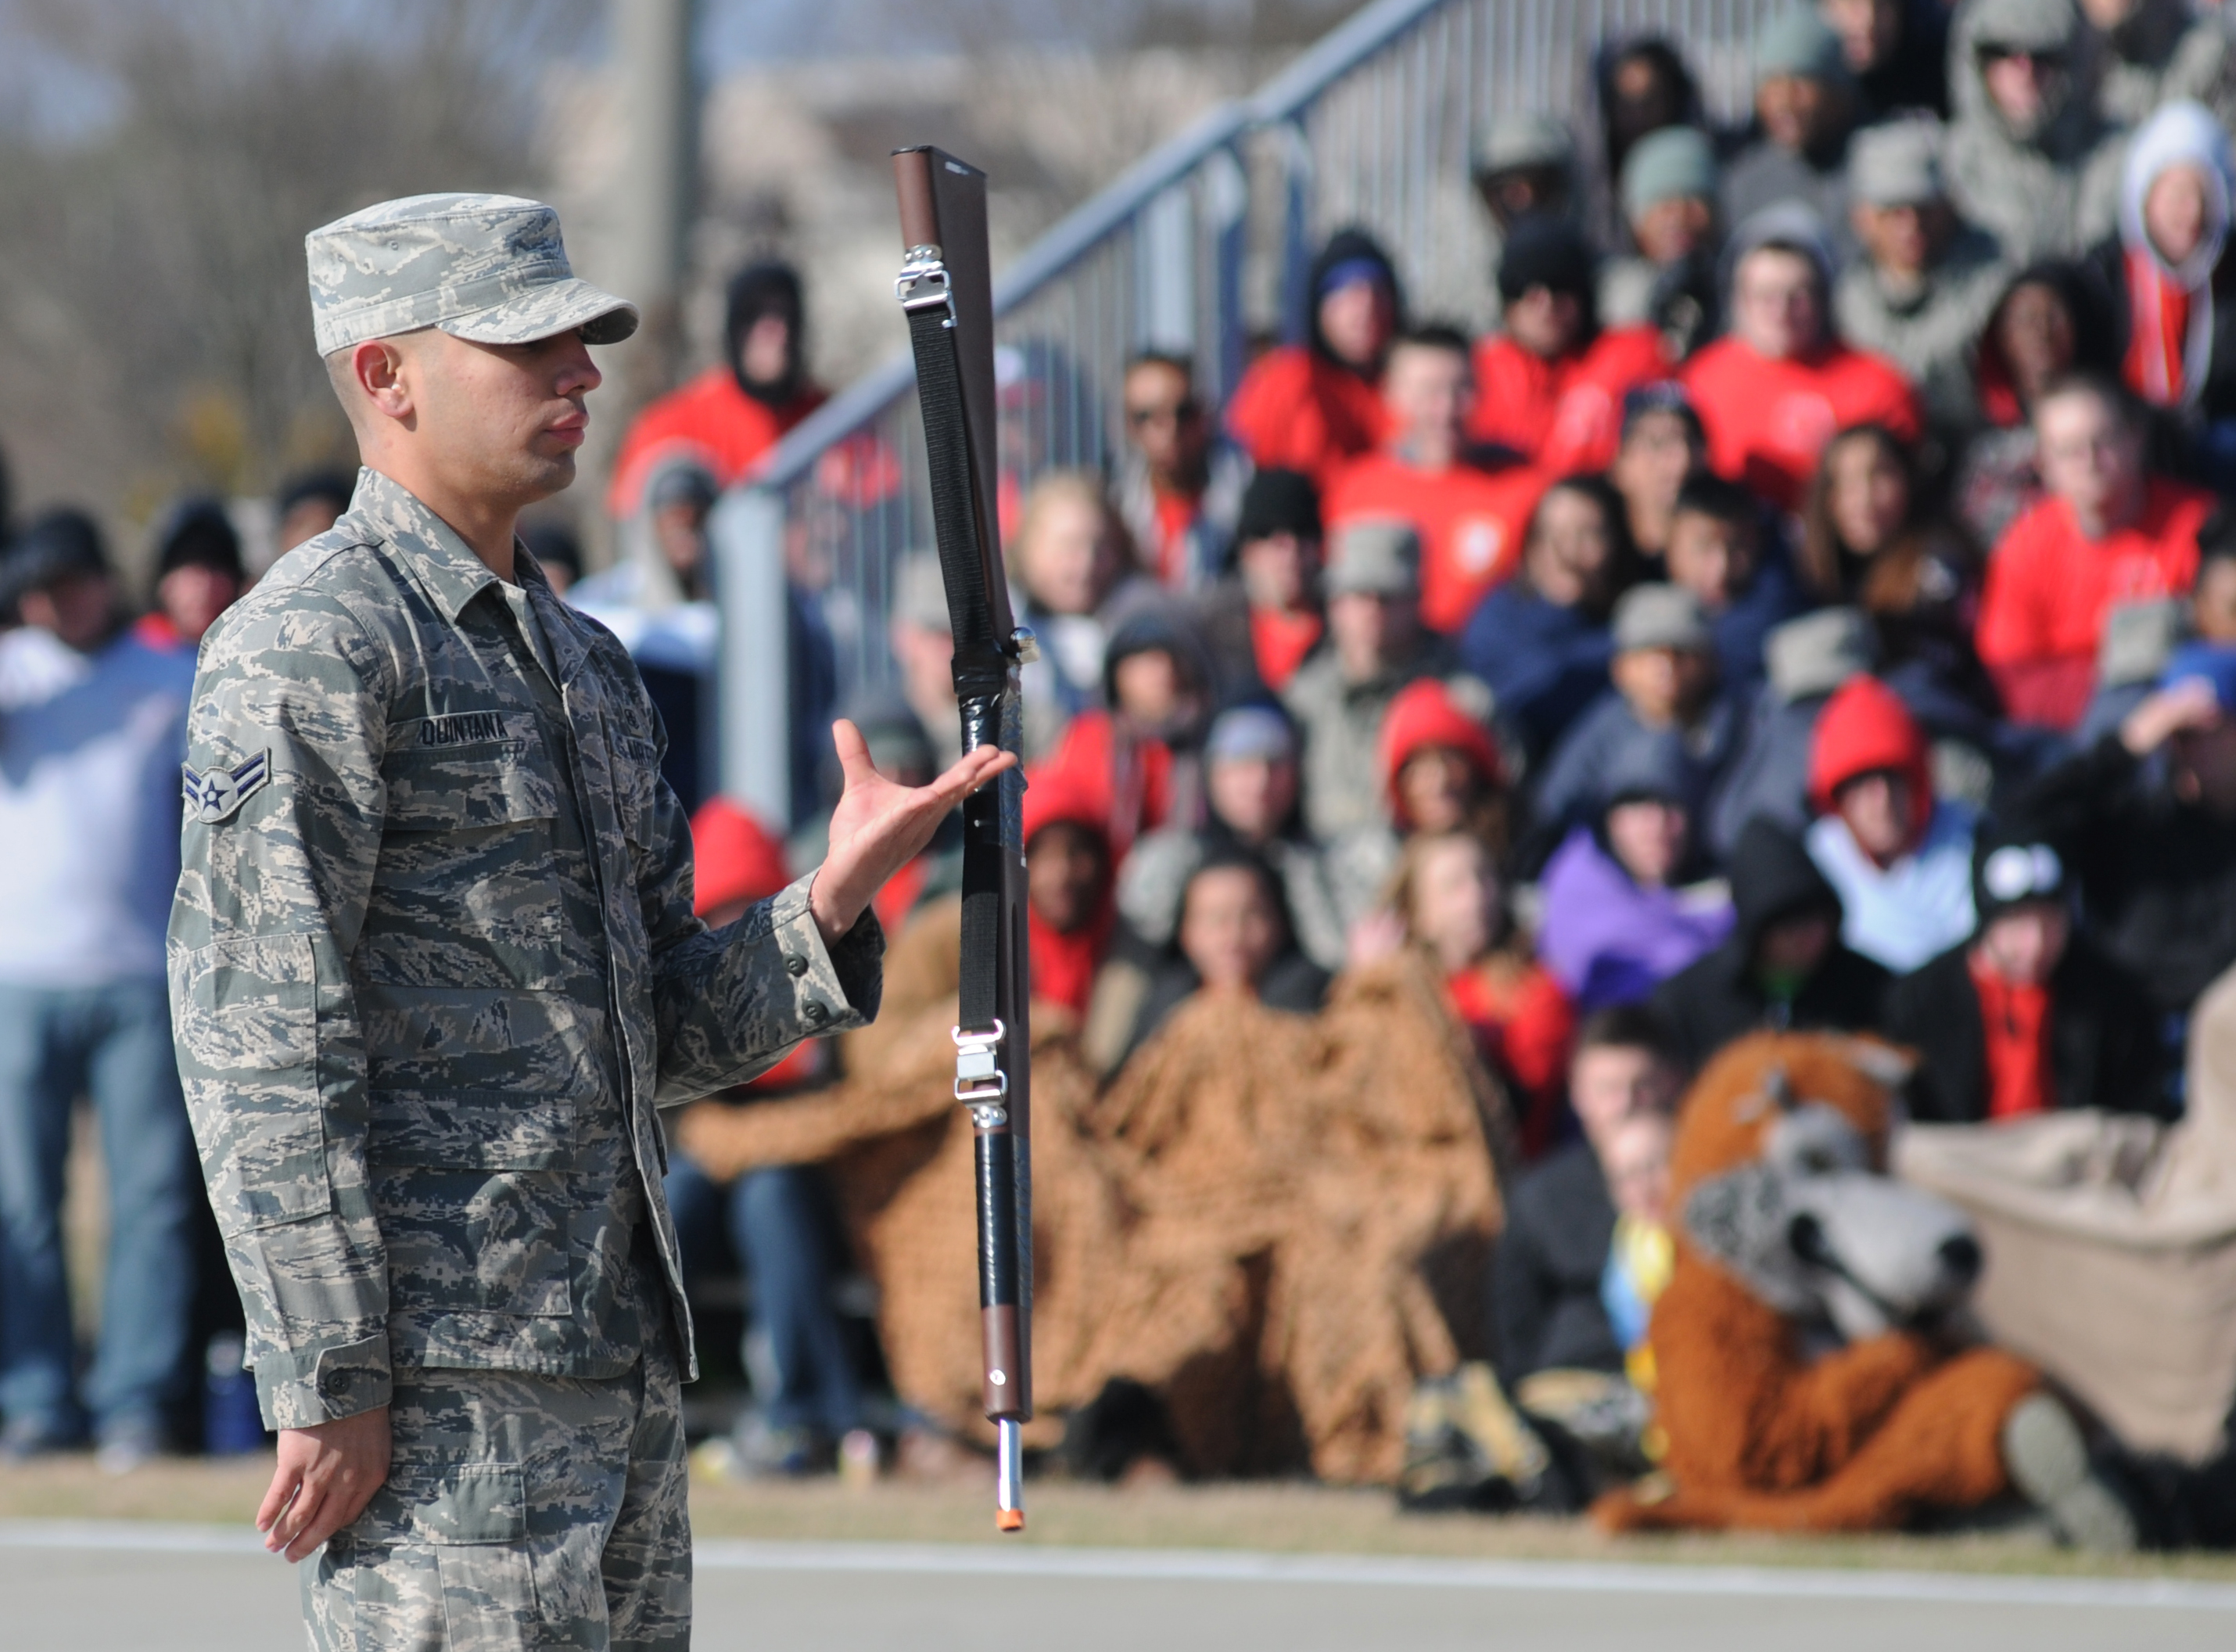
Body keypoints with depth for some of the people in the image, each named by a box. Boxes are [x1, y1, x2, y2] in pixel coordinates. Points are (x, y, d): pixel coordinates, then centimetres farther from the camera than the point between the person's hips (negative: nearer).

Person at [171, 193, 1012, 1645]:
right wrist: (327, 1383, -19)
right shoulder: (310, 649, -9)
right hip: (444, 1377, -9)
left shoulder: (587, 664, 19)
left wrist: (835, 901, 0)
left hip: (622, 1360, 9)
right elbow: (260, 1047, -14)